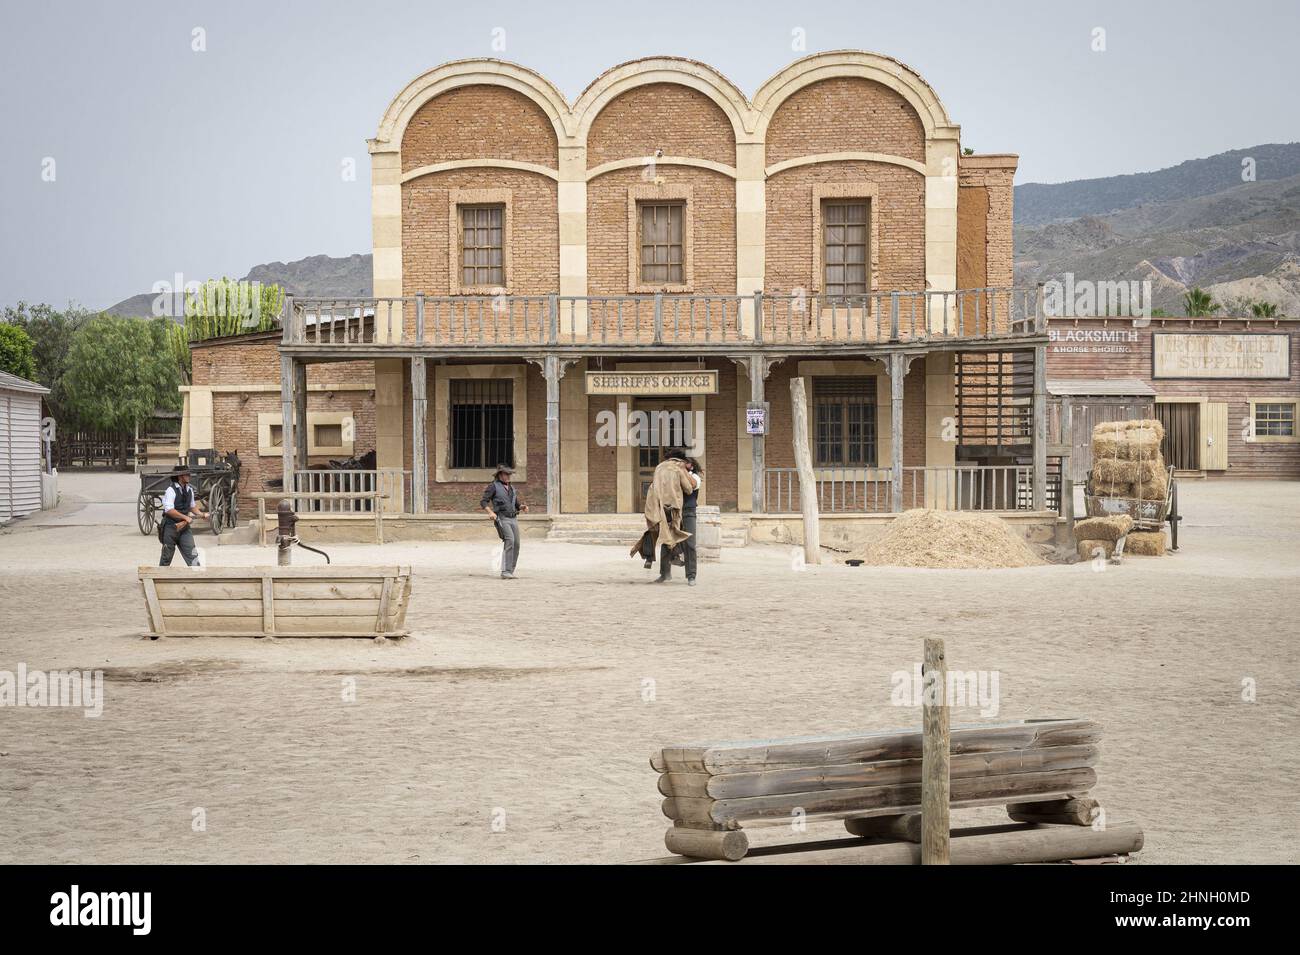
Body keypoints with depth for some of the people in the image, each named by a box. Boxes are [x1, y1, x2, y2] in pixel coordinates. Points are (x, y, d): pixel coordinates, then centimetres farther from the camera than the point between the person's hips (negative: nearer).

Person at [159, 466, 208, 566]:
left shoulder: (189, 490, 8)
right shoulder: (171, 490, -14)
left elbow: (192, 506, 22)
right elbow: (169, 510, -23)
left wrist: (202, 515, 5)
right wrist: (186, 517, -24)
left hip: (184, 527, 5)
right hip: (171, 527, -5)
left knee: (192, 554, -6)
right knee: (167, 557, 6)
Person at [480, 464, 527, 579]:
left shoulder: (511, 488, 22)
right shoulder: (493, 486, 2)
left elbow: (517, 504, 26)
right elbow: (483, 502, -5)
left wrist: (523, 507, 2)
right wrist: (490, 512, -22)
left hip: (513, 519, 7)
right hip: (502, 519, -7)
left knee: (516, 544, -1)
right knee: (509, 541, -22)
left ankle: (510, 571, 9)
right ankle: (505, 572, -23)